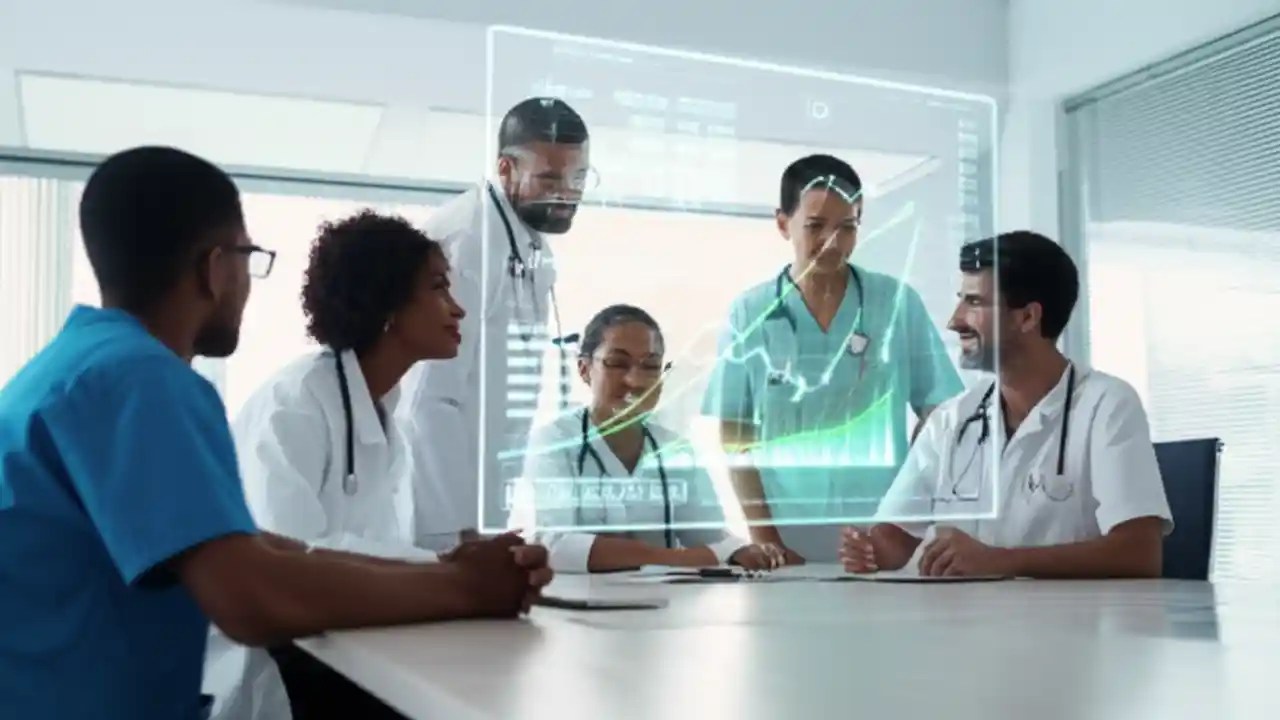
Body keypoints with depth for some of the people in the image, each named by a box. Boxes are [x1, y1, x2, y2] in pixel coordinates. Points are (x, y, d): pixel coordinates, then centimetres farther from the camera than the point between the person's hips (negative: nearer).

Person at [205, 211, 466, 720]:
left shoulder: (384, 422, 9)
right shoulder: (296, 400, -16)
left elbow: (373, 551, 0)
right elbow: (286, 555, -28)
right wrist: (444, 569, -28)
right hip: (255, 673, -7)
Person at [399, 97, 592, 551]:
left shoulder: (531, 243, 9)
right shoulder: (465, 239, -19)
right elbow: (430, 400, -23)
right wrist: (458, 528, -22)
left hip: (483, 501, 9)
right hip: (443, 517, -8)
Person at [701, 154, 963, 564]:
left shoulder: (898, 303, 1)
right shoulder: (749, 314, 0)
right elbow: (734, 437, 2)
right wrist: (763, 539, -5)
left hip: (883, 532, 0)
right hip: (788, 532, 0)